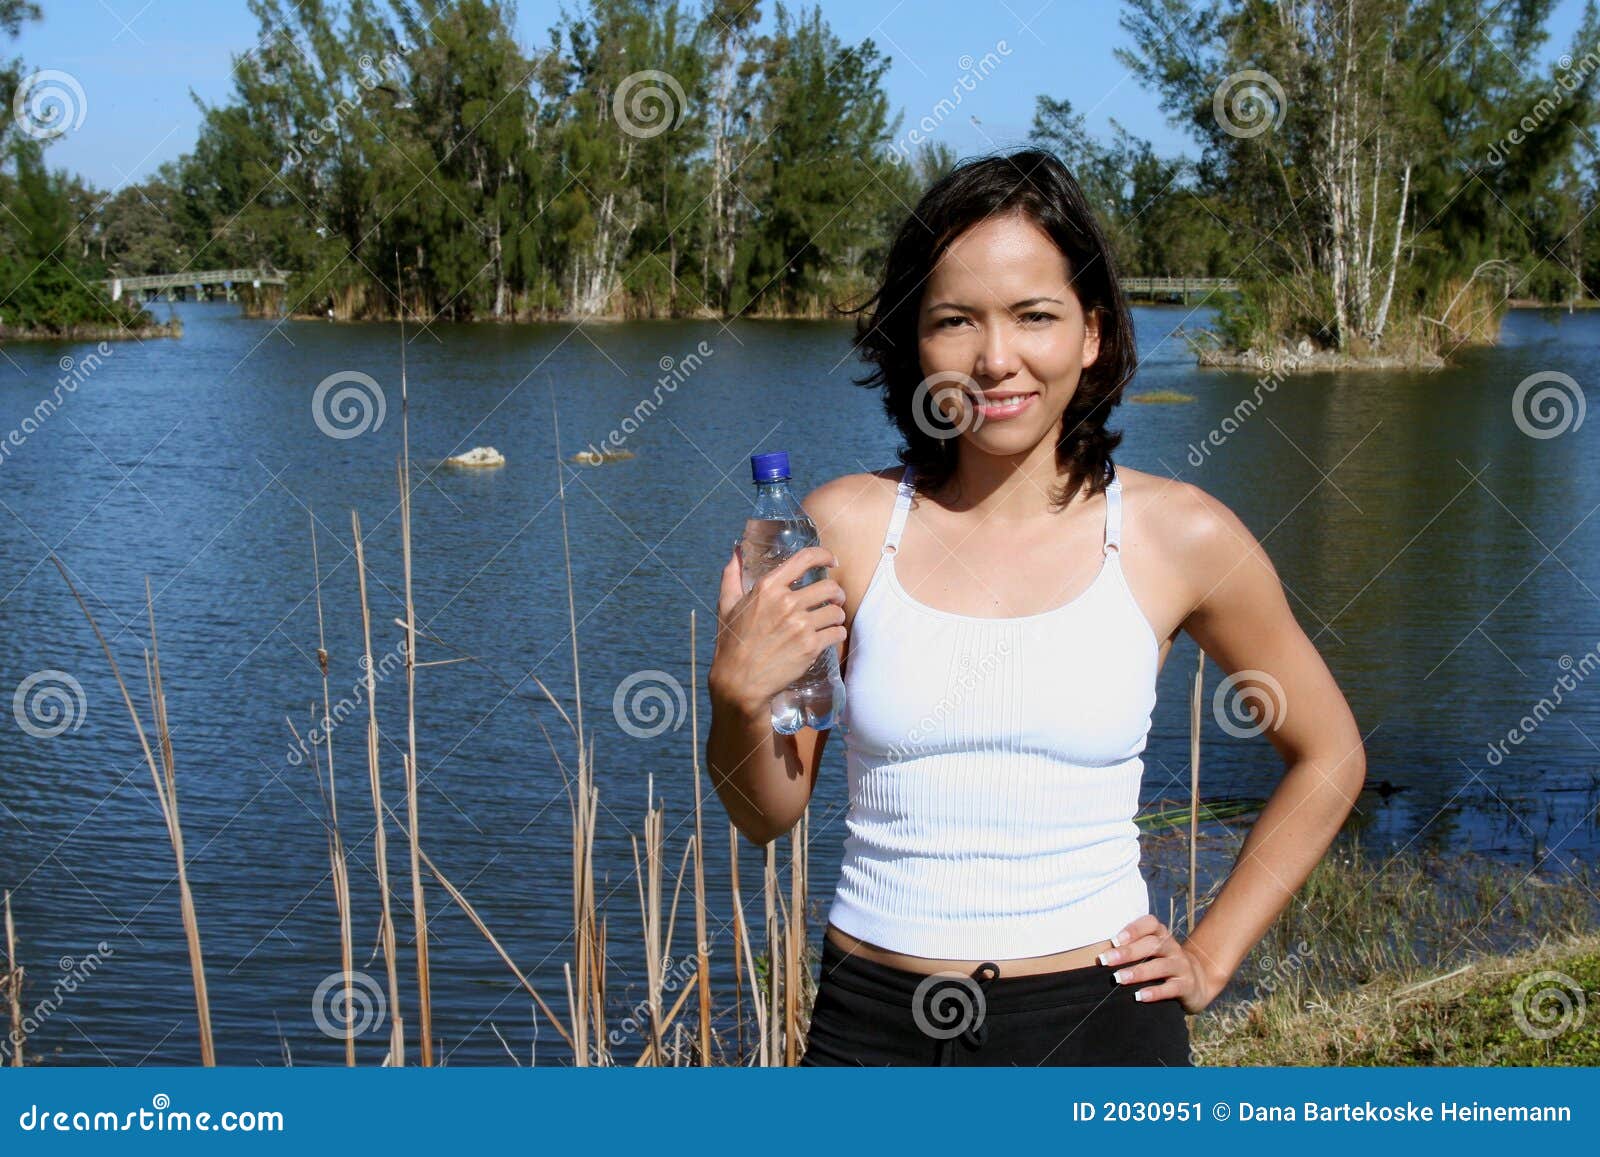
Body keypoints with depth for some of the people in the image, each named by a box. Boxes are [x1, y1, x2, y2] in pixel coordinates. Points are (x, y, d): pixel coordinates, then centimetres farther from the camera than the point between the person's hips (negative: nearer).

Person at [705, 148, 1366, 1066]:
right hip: (875, 1025, 1)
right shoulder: (846, 526, -4)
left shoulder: (1178, 536, -5)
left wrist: (1210, 957, 4)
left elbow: (1328, 758, 9)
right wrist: (738, 695, -15)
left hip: (1096, 1024, 0)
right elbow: (771, 812, 4)